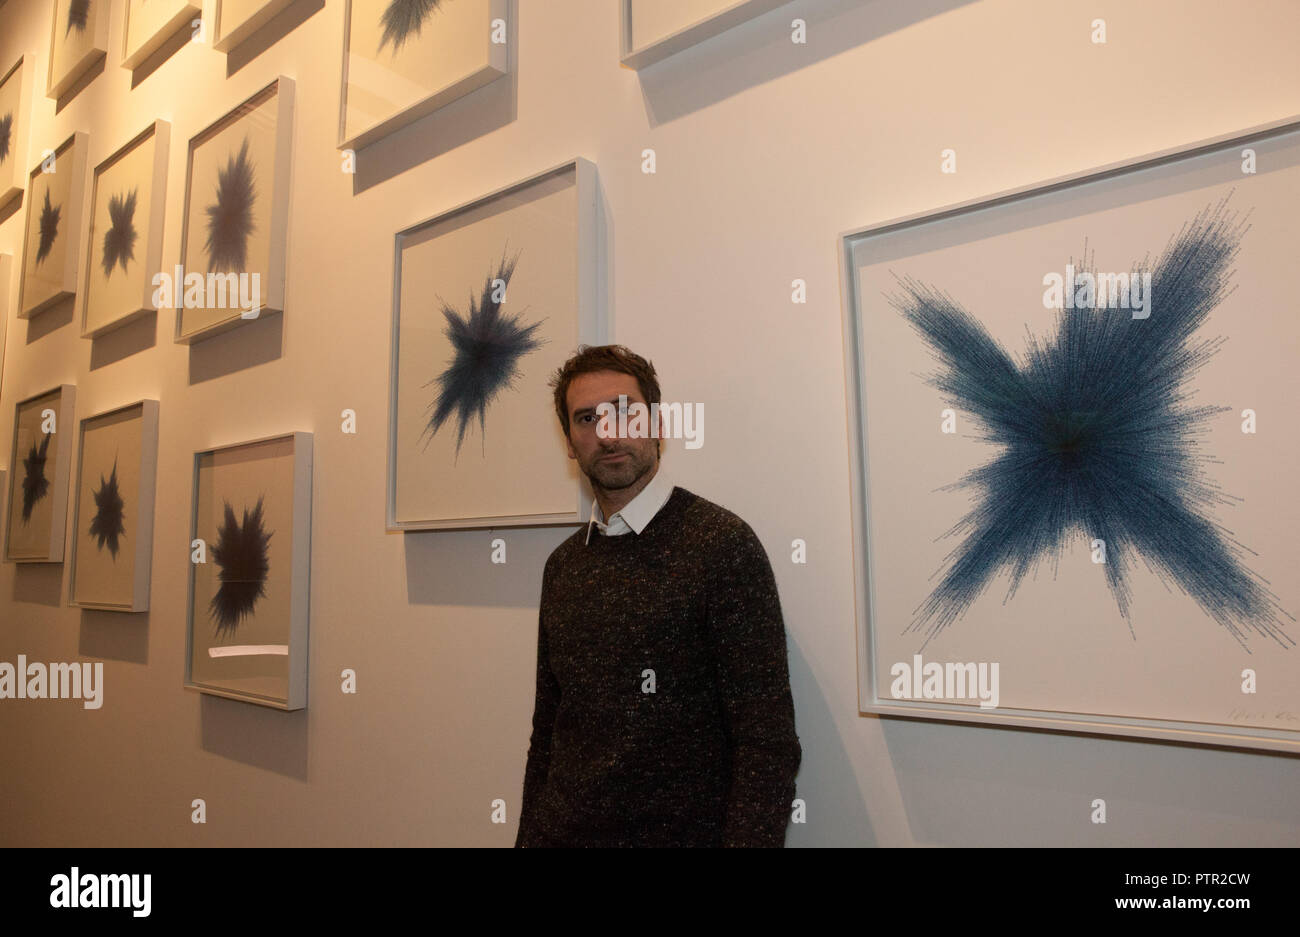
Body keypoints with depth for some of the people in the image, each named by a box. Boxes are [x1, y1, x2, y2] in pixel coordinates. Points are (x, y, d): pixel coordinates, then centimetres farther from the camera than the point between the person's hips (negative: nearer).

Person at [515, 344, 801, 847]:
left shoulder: (723, 544, -15)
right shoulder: (563, 565, 4)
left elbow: (767, 739, -17)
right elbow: (547, 726, 11)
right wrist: (528, 834, 9)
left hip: (680, 831, -5)